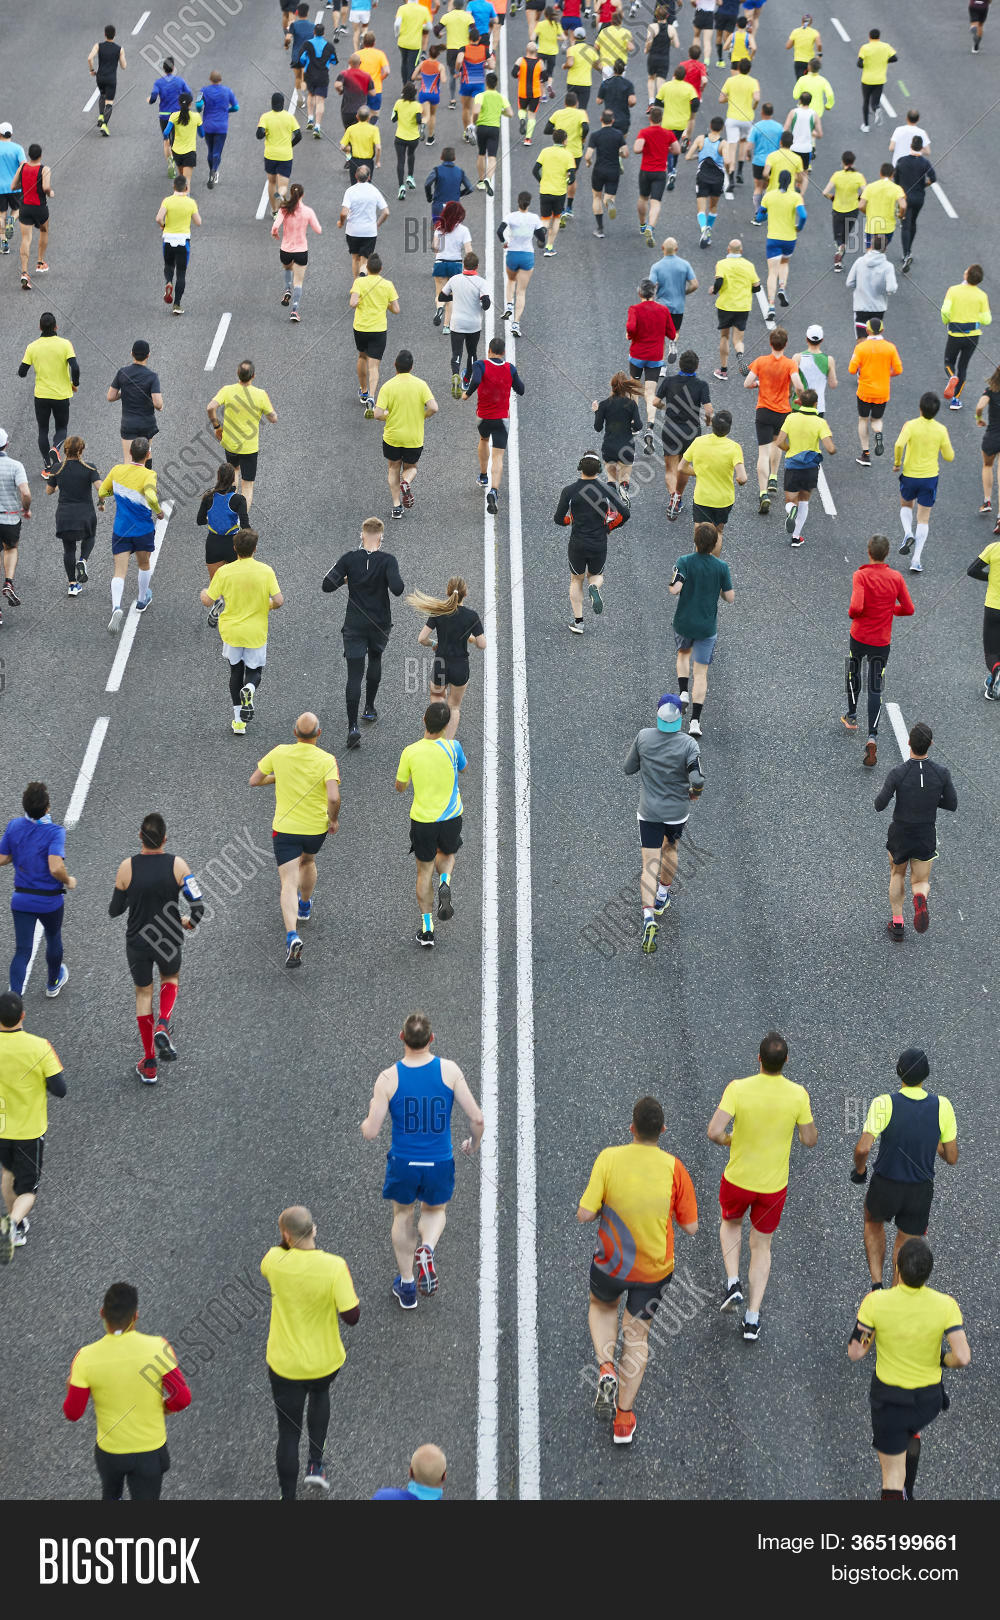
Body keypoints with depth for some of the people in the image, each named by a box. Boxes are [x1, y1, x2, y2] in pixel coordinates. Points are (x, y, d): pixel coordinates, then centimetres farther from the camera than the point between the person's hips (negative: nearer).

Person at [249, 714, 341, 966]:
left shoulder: (280, 753, -8)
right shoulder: (327, 760, -14)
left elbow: (254, 781, 2)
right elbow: (333, 797, -25)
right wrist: (333, 820, -6)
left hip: (285, 827, -1)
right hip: (317, 828, 1)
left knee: (289, 883, -6)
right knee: (308, 861, 33)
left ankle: (292, 936, -25)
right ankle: (305, 907, 54)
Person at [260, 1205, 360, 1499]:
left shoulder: (275, 1260, -18)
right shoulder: (334, 1266, -23)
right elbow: (352, 1317, -19)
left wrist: (285, 1242, -3)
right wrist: (348, 1285, -2)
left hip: (284, 1364, 0)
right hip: (325, 1361, 0)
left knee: (288, 1433, 13)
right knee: (320, 1393, 35)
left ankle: (288, 1498, 21)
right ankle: (315, 1465, 31)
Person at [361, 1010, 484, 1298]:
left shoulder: (388, 1078, -14)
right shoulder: (449, 1070, -13)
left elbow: (370, 1133, -12)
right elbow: (477, 1118, -11)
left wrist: (367, 1119, 12)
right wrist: (474, 1142, 11)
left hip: (403, 1164, 0)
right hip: (439, 1164, 0)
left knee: (403, 1215, 26)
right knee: (435, 1210, 28)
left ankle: (406, 1286, 34)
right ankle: (427, 1249, -5)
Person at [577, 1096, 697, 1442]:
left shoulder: (609, 1158, -19)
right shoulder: (674, 1168, -17)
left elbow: (584, 1215, -18)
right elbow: (691, 1227, -10)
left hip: (611, 1263, 0)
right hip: (655, 1269, 0)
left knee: (601, 1307, 32)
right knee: (637, 1336, 20)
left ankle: (606, 1371, 7)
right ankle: (623, 1419, 24)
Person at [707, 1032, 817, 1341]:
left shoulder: (738, 1089, -22)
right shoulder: (798, 1095, -17)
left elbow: (714, 1132, -27)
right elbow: (810, 1140, -5)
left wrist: (728, 1140, -3)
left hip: (737, 1179, -1)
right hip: (774, 1185, 1)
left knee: (731, 1223, 32)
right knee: (761, 1246, 19)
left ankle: (733, 1284, 13)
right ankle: (752, 1319, 15)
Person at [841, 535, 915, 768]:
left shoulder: (860, 576, -16)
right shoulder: (896, 578, -6)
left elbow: (856, 607, -27)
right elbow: (908, 609, -2)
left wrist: (852, 614, -5)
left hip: (859, 636, -1)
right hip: (882, 641, 1)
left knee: (853, 674, 27)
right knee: (876, 689, 3)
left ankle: (851, 717, 44)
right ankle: (872, 736, -12)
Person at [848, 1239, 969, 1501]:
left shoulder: (876, 1302, -23)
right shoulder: (945, 1305, -21)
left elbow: (855, 1352, -15)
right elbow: (963, 1357, -24)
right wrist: (943, 1360, -1)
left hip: (888, 1398, -2)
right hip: (929, 1399, 3)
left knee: (893, 1475, 8)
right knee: (912, 1433, 37)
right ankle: (906, 1495, 52)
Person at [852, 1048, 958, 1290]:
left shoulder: (884, 1104, -24)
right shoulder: (942, 1106, -16)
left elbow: (863, 1148, -29)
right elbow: (952, 1158, -8)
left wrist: (859, 1169, -6)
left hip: (885, 1188, -1)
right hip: (921, 1191, 1)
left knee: (873, 1224, 32)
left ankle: (877, 1284, 22)